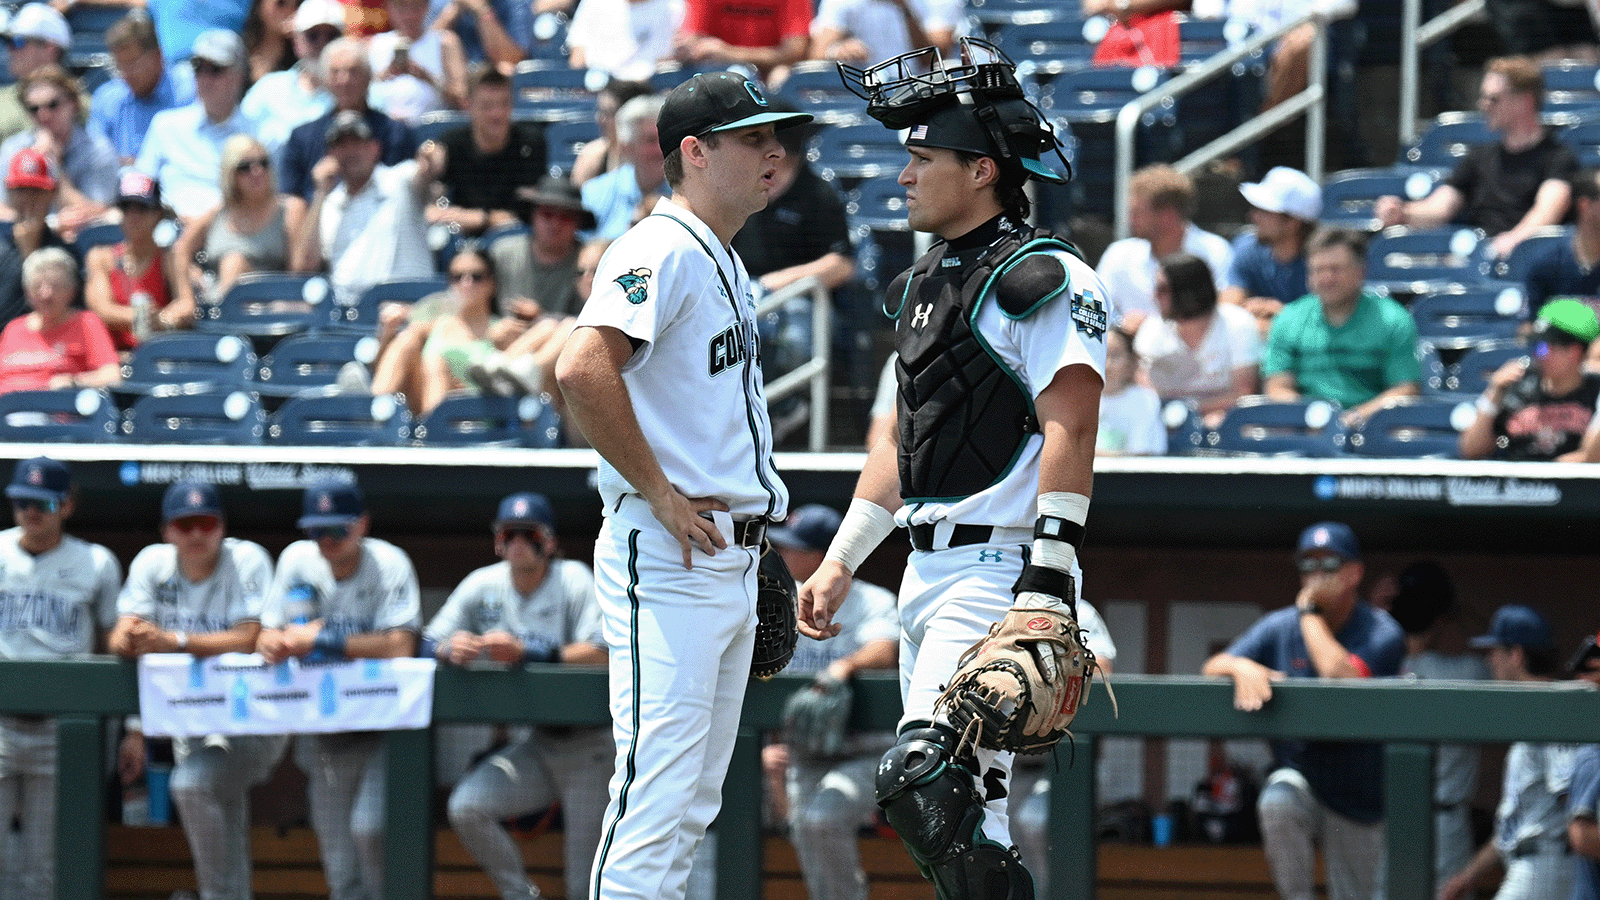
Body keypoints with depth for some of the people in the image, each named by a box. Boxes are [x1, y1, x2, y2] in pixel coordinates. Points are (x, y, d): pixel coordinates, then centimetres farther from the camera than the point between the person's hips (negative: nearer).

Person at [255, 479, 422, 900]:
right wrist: (275, 643, -20)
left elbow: (399, 647, -24)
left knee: (369, 827, -22)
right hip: (320, 720, 5)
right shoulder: (297, 561, 2)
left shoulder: (389, 564, -12)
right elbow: (266, 636, 5)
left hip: (381, 721, -5)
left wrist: (319, 639, -22)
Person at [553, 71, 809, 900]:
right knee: (657, 789, -13)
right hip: (668, 558, -10)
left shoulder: (724, 262, 19)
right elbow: (582, 370, -28)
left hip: (730, 557, 10)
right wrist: (660, 495, -21)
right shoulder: (663, 251, -13)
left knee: (694, 801, 12)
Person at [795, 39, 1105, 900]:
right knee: (963, 806, 7)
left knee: (922, 777, -22)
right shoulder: (923, 282, 19)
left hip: (1002, 565, -9)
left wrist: (1049, 579, -25)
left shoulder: (1042, 277, -10)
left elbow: (1070, 432, -18)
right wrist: (840, 562, 20)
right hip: (930, 570, 9)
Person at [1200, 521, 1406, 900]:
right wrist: (1243, 667, -31)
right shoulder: (1280, 627, -1)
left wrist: (1309, 613, -20)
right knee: (1278, 803, -35)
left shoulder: (1381, 633, -13)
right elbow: (1212, 667, -7)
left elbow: (1341, 676, -31)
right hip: (1297, 778, 1)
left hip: (1359, 796, -1)